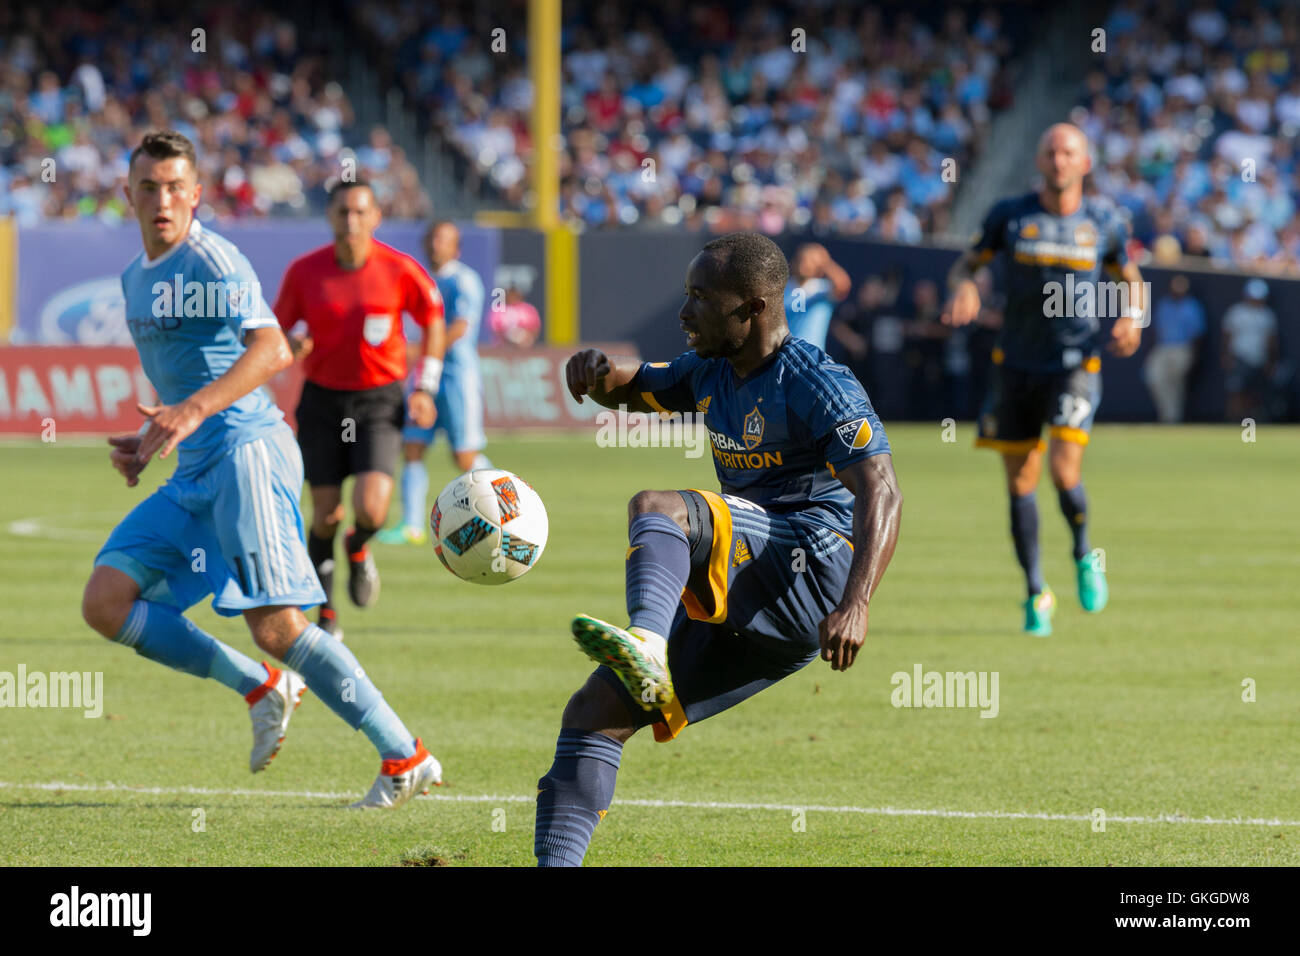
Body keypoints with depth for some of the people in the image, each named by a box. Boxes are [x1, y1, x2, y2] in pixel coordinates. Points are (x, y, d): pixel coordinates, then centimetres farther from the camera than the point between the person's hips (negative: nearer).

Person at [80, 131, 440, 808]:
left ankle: (405, 758, -9)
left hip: (247, 452, -9)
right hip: (194, 473, 9)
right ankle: (263, 689, 4)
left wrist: (193, 411, -35)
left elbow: (272, 349, -25)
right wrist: (145, 442, 17)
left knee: (274, 625, -16)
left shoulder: (211, 262, -10)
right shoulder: (136, 277, 19)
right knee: (105, 603, -3)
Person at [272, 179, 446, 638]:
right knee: (326, 515, 0)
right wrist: (292, 346, -19)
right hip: (322, 398, 1)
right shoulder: (304, 271, -6)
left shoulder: (400, 270, -9)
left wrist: (425, 389, -3)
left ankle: (358, 549, 20)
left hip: (380, 402, -1)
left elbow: (434, 324, 4)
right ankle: (326, 615, 19)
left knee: (371, 509, -18)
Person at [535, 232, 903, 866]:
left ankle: (646, 642, -59)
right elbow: (627, 391, 32)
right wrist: (599, 372, 5)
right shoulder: (712, 372, 18)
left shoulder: (815, 384, -9)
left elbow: (881, 494, -20)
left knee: (655, 507, -31)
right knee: (594, 712, 0)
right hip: (747, 615, 9)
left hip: (811, 568, -9)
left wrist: (856, 606, -35)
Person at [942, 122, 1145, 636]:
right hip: (1017, 364, 1)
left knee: (1064, 471, -19)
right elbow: (965, 264, 7)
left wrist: (1132, 316, -4)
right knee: (1020, 485, 2)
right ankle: (1036, 594, 19)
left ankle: (1084, 555, 11)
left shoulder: (1104, 220, 0)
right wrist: (963, 288, -16)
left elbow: (1128, 275, 16)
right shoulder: (1011, 215, -2)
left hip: (1076, 365, -1)